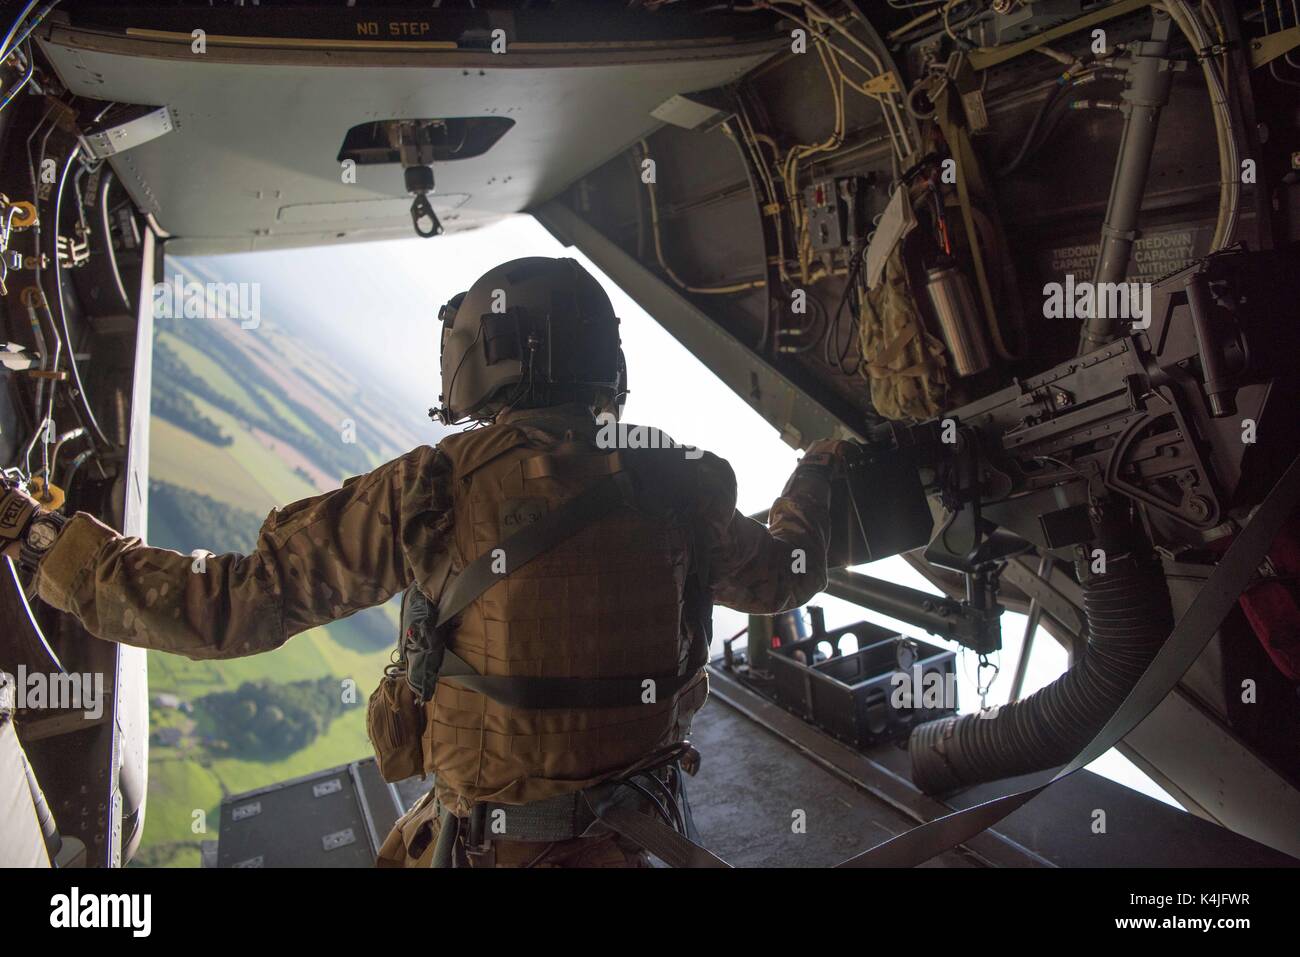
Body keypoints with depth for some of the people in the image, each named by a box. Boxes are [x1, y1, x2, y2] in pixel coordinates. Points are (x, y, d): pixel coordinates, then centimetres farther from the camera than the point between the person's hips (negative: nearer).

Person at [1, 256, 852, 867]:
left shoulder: (438, 490, -20)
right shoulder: (677, 483, -9)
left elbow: (230, 604, -17)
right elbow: (783, 574, 10)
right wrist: (813, 480, 30)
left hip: (491, 842, -3)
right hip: (637, 827, 4)